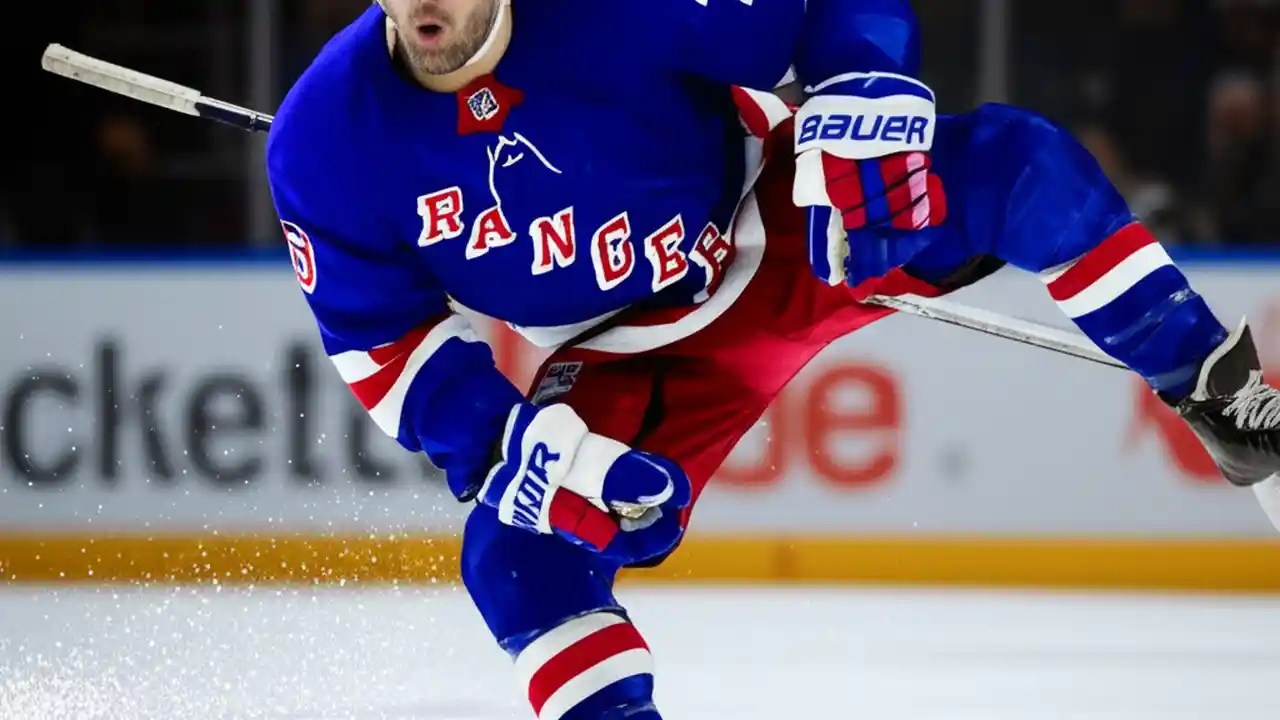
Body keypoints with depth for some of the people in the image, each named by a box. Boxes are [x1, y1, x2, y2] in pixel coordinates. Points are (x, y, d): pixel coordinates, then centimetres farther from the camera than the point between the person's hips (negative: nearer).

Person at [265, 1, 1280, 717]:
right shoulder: (329, 145, -22)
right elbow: (382, 339, -13)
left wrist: (861, 114, -32)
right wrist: (523, 441, -25)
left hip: (786, 230, -1)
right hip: (632, 362, 1)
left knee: (1012, 162, -20)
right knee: (517, 552, -21)